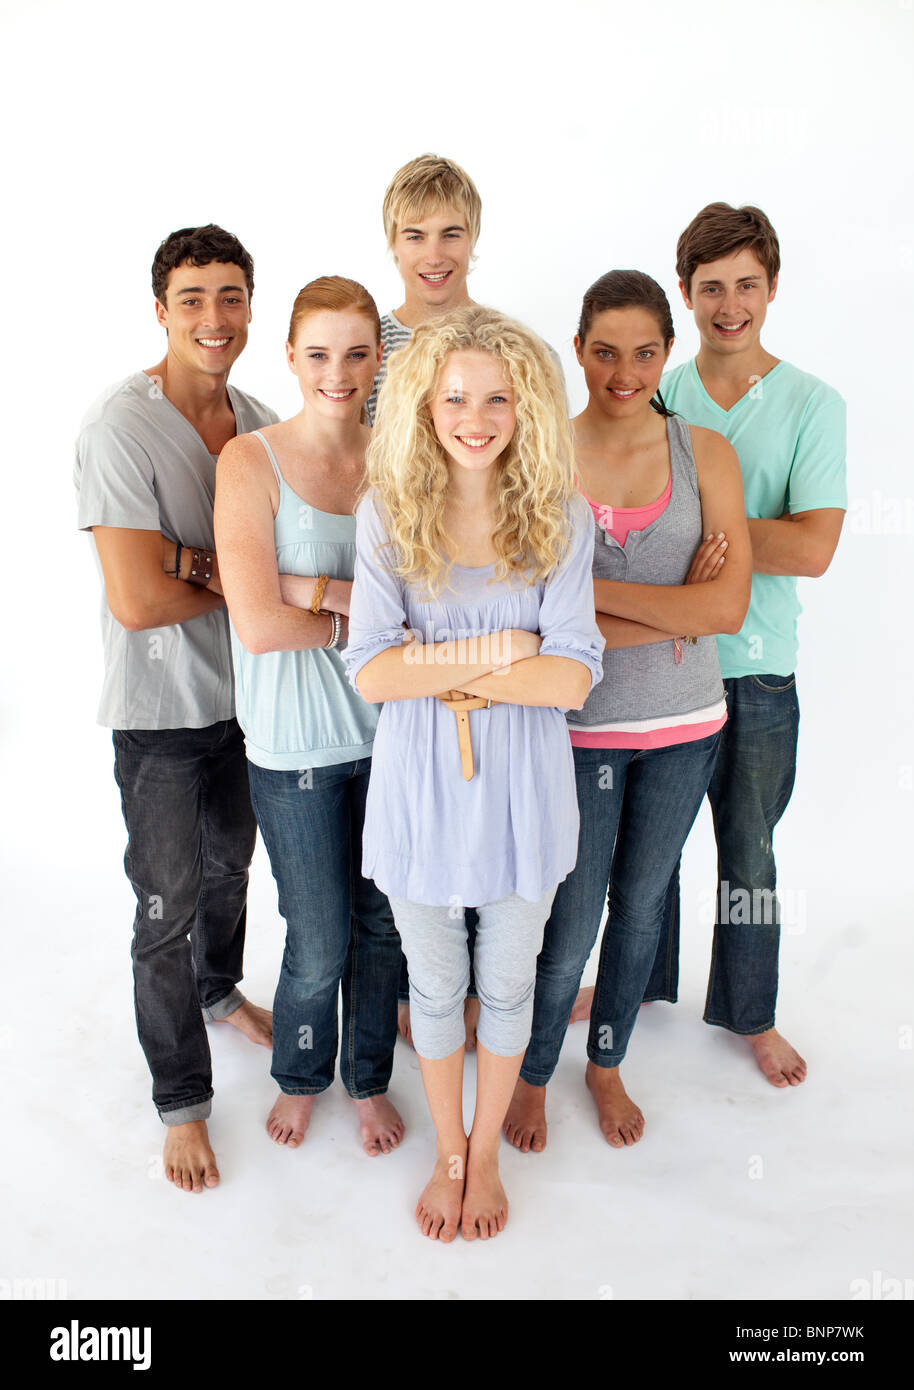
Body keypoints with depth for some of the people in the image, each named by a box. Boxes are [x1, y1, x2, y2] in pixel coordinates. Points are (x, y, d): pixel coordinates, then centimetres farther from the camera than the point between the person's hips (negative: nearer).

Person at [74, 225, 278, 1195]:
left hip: (245, 690, 6)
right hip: (161, 708, -6)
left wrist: (199, 562, -21)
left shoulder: (258, 422, 1)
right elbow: (137, 599, -25)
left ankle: (219, 990, 53)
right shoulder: (120, 426, -19)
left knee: (230, 866, 24)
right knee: (168, 906, 5)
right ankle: (181, 1101, 25)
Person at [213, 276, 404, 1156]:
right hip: (296, 741, -3)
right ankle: (300, 1076, 41)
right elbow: (258, 625, -18)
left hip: (390, 728, 3)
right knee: (319, 941, 10)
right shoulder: (251, 461, -9)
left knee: (381, 923, 16)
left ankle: (370, 1080, 42)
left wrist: (320, 591, -18)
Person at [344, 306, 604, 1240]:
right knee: (434, 984, 18)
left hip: (522, 785, 0)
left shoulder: (559, 515, -6)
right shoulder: (387, 511, -6)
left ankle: (485, 1152, 43)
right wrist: (495, 651, -19)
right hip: (419, 785, 0)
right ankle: (447, 1151, 43)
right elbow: (370, 671, -14)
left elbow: (573, 679, -14)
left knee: (507, 983, 17)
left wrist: (438, 666, -18)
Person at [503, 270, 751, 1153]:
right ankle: (532, 1073, 33)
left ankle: (607, 1065, 42)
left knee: (641, 904, 17)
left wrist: (593, 593, -19)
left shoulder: (704, 454, -1)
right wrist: (675, 612, -18)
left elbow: (729, 608, -12)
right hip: (581, 726, -3)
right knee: (572, 923, 4)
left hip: (684, 724, 3)